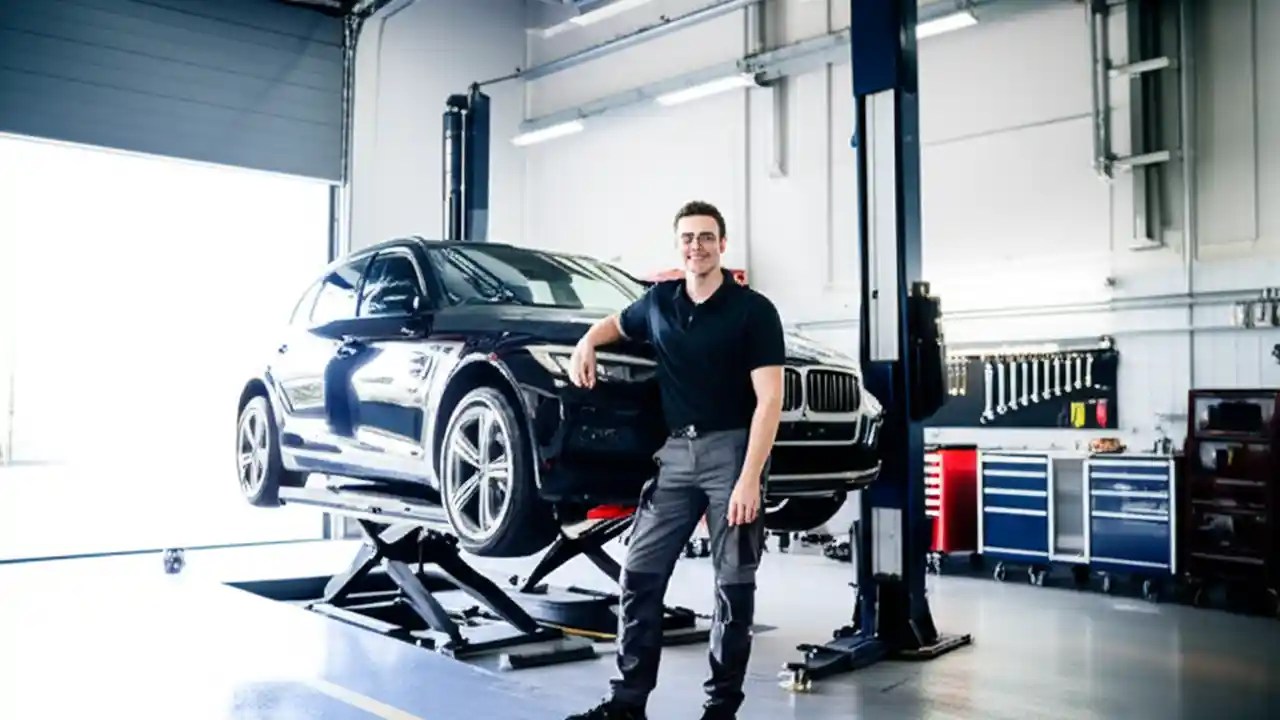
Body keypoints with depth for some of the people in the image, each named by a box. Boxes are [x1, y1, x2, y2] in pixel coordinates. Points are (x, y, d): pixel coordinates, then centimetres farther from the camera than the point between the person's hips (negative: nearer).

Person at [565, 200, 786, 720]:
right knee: (640, 573, 2)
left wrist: (749, 478, -19)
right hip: (676, 451, 5)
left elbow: (769, 400, -11)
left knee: (734, 582, 2)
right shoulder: (659, 301, 9)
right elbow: (616, 324, 32)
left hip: (732, 449, -4)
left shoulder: (753, 310, -5)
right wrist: (586, 344, 8)